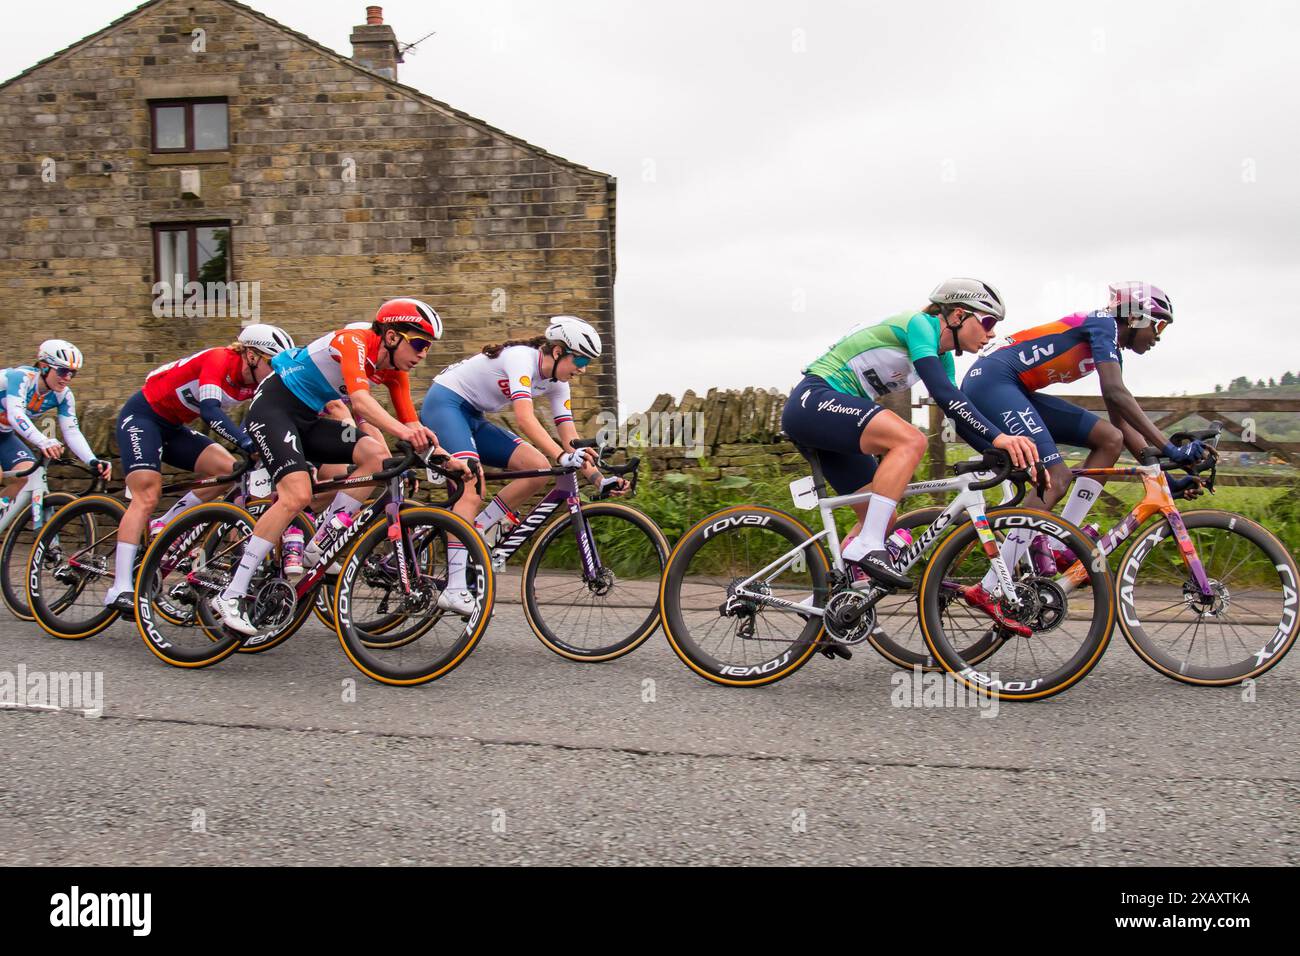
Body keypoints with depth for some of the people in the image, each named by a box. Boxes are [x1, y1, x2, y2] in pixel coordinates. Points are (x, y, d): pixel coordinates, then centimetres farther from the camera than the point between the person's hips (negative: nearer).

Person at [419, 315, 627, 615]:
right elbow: (525, 418, -38)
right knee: (472, 489, -26)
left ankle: (476, 533, -4)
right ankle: (455, 588, -29)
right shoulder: (522, 357, -24)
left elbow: (569, 437, -4)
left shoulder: (556, 383, 0)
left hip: (473, 418, 8)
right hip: (444, 403, -8)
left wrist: (599, 479, -16)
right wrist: (563, 457, -49)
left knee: (538, 467, -11)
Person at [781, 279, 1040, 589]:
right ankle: (866, 547, -29)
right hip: (813, 400, -10)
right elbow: (943, 393, -28)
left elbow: (959, 415, 12)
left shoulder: (942, 356, 14)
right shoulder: (919, 324, -14)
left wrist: (1004, 455, -1)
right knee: (911, 441, -30)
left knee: (883, 519, 7)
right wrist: (998, 436, -34)